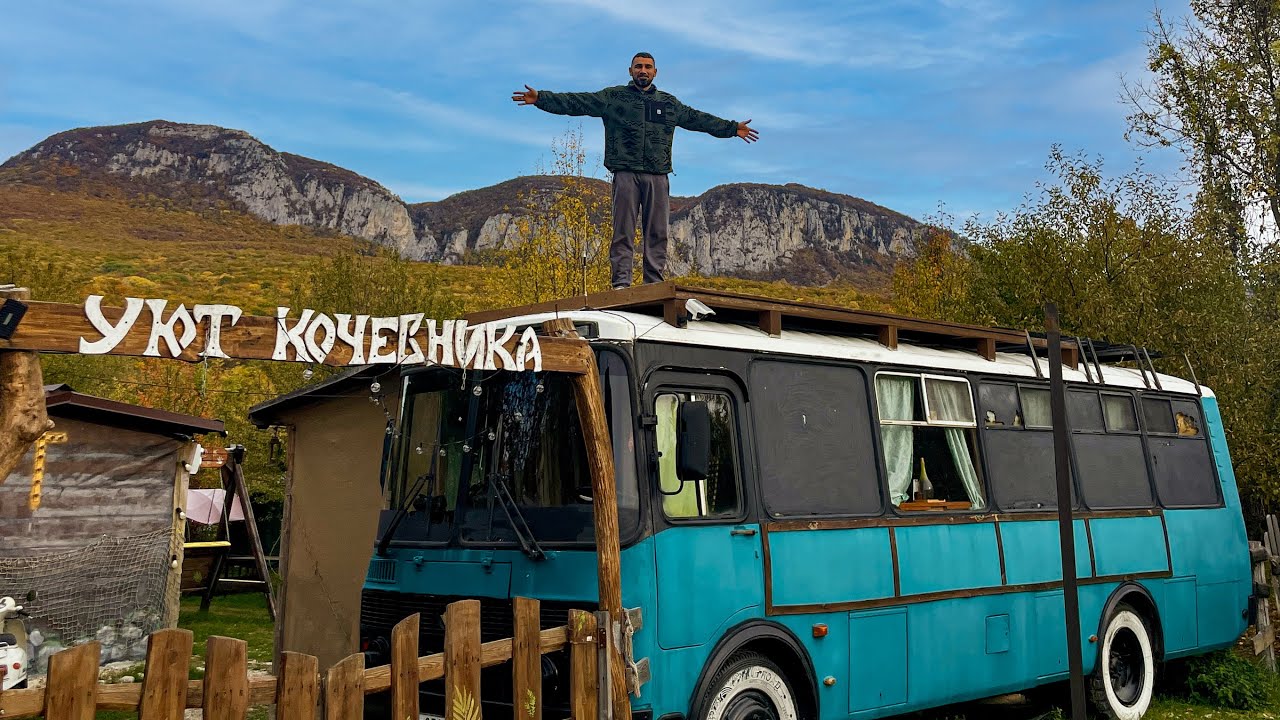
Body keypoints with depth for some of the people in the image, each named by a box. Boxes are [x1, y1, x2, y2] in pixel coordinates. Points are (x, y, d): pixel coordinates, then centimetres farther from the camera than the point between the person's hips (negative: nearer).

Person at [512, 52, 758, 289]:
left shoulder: (669, 103, 21)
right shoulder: (613, 97, 11)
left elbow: (698, 118, 26)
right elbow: (577, 102, 5)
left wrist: (732, 128, 26)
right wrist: (540, 98, -4)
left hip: (658, 176, 3)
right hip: (626, 174, -3)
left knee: (657, 233, 1)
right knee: (623, 231, -6)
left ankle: (655, 284, 4)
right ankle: (621, 282, -7)